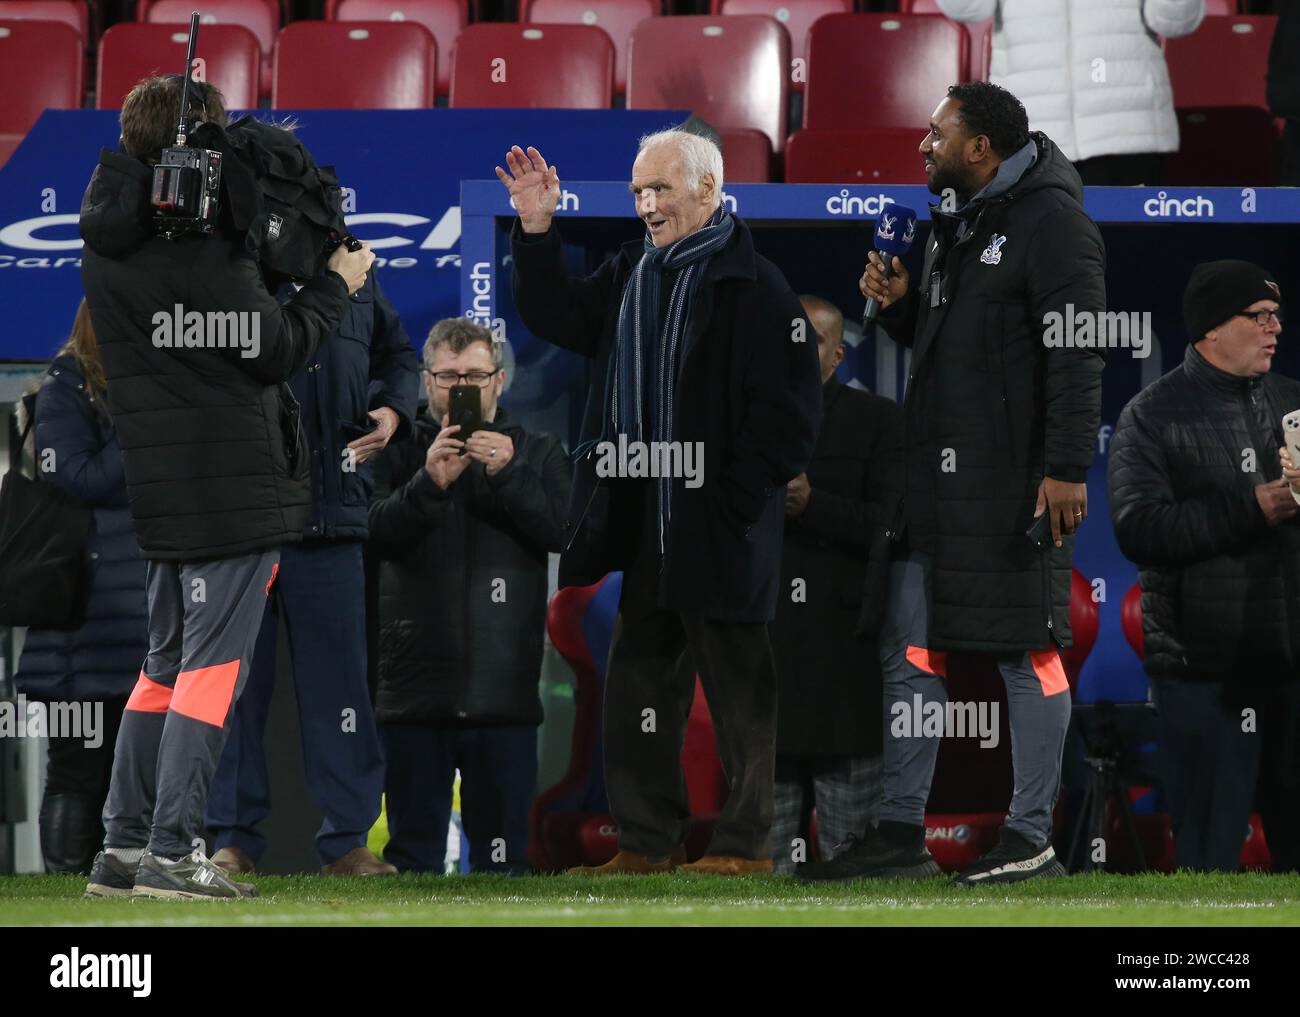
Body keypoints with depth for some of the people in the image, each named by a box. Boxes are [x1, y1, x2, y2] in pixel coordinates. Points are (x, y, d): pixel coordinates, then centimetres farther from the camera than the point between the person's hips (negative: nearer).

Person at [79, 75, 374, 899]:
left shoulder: (108, 238, 8)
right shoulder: (201, 250, -17)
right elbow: (274, 348, -13)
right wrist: (335, 285, 2)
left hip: (164, 486, 8)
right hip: (232, 481, -8)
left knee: (169, 659, 16)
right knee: (215, 660, -4)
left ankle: (123, 845, 15)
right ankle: (172, 851, -7)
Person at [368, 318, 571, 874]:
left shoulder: (536, 452, 13)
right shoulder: (399, 452, 9)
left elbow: (562, 529, -4)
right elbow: (374, 532, -7)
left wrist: (507, 475, -15)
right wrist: (428, 484, -21)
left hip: (503, 691, 0)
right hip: (415, 687, 0)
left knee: (503, 857, 0)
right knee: (413, 851, 3)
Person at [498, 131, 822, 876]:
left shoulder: (753, 285, -12)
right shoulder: (634, 273, 11)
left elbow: (790, 410, -15)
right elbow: (558, 319, 18)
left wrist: (738, 499, -16)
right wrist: (537, 231, 6)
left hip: (719, 530, -8)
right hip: (642, 524, 8)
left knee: (738, 686, 1)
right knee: (637, 680, 12)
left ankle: (746, 843, 8)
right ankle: (649, 838, 19)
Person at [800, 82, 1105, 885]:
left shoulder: (1049, 217, -10)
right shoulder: (957, 224, 20)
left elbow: (1078, 350, -17)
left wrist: (1067, 467, -23)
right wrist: (899, 304, 8)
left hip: (1014, 480, -10)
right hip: (937, 474, 10)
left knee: (1026, 653, -2)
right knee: (910, 652, 8)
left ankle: (1031, 840, 3)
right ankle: (901, 834, 12)